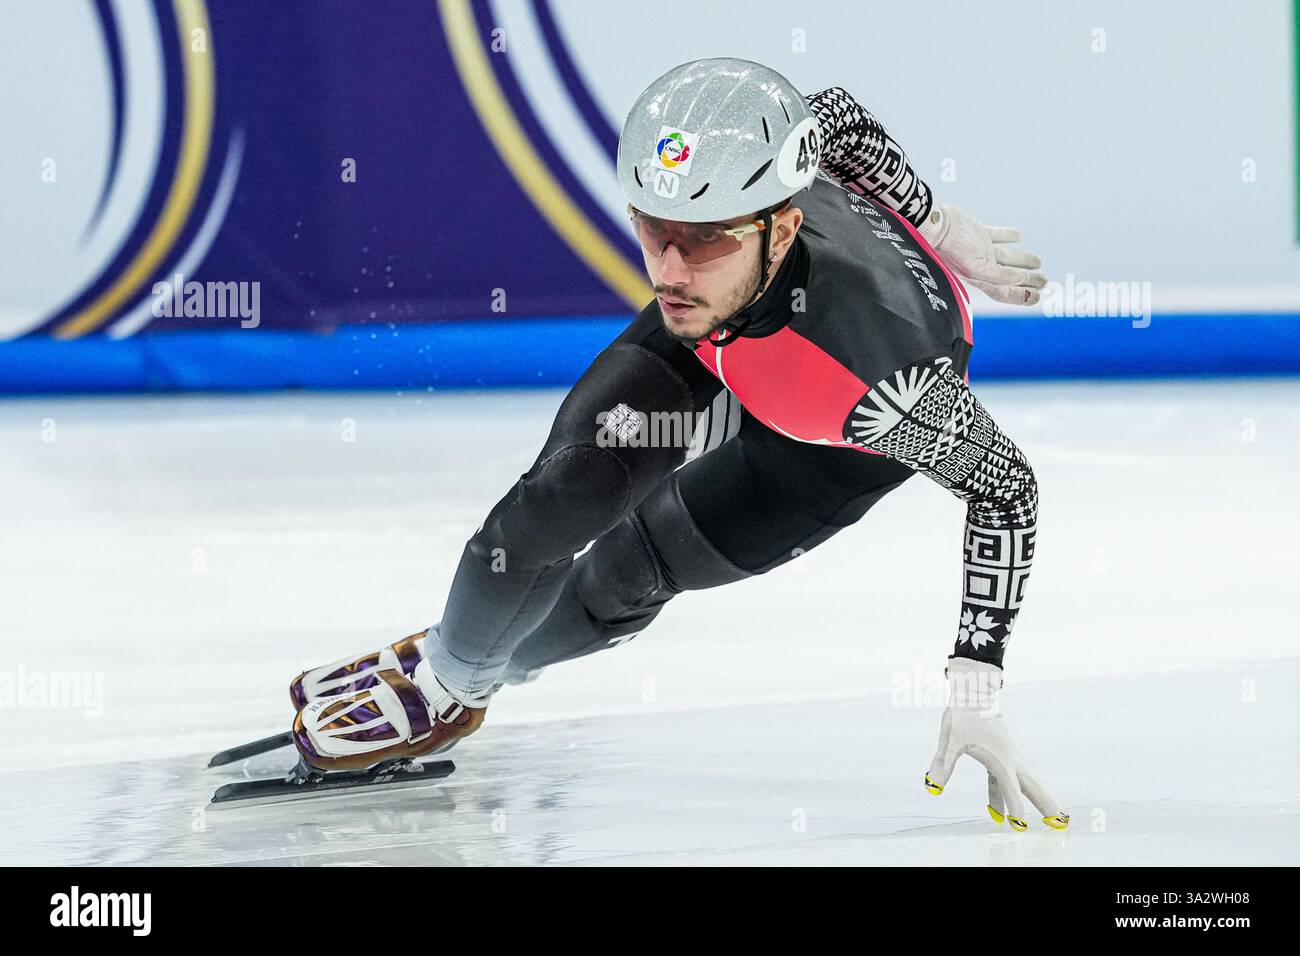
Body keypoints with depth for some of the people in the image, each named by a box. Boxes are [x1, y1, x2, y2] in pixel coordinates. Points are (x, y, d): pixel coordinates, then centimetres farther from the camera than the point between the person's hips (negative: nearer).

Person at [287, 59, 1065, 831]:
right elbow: (836, 116, -16)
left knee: (633, 567, -2)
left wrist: (976, 689, -33)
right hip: (716, 343, 3)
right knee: (568, 490, -9)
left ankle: (464, 692, 26)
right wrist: (936, 225, 2)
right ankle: (443, 672, 18)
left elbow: (1005, 487, -32)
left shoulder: (873, 370, -49)